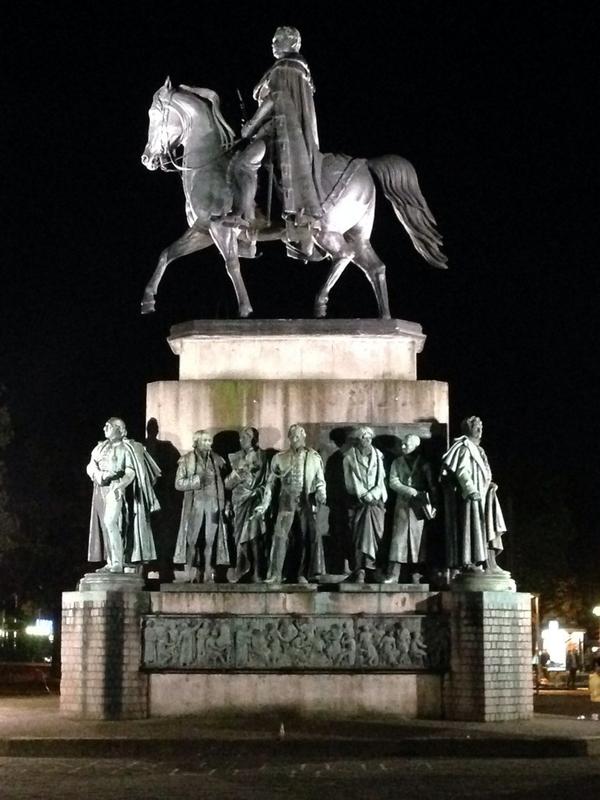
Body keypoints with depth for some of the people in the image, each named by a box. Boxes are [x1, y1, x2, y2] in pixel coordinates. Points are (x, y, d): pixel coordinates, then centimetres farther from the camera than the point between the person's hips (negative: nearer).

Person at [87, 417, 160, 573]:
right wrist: (102, 475, -14)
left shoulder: (126, 448, 0)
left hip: (116, 490, -6)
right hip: (101, 489, 6)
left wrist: (120, 486, -27)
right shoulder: (101, 447, 17)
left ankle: (118, 563, -22)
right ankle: (110, 563, 8)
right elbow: (91, 467, 7)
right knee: (105, 525, 4)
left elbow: (130, 472, -10)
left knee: (110, 522, -21)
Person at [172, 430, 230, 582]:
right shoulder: (186, 460, 4)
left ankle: (208, 575, 0)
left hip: (212, 504, 2)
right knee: (192, 541, -6)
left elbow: (221, 484, 14)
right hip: (194, 503, -2)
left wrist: (221, 505, 7)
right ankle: (189, 575, -2)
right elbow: (178, 483, -2)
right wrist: (198, 480, -12)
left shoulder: (216, 459, 13)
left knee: (210, 541, -2)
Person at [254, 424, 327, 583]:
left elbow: (320, 480, 10)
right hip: (287, 500, -1)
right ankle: (275, 574, -9)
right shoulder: (280, 457, 7)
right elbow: (271, 481, 9)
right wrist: (265, 504, 3)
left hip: (307, 501, 1)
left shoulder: (314, 457, 7)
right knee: (280, 534, -11)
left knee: (310, 535, -2)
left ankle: (302, 573, 9)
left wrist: (321, 494, -10)